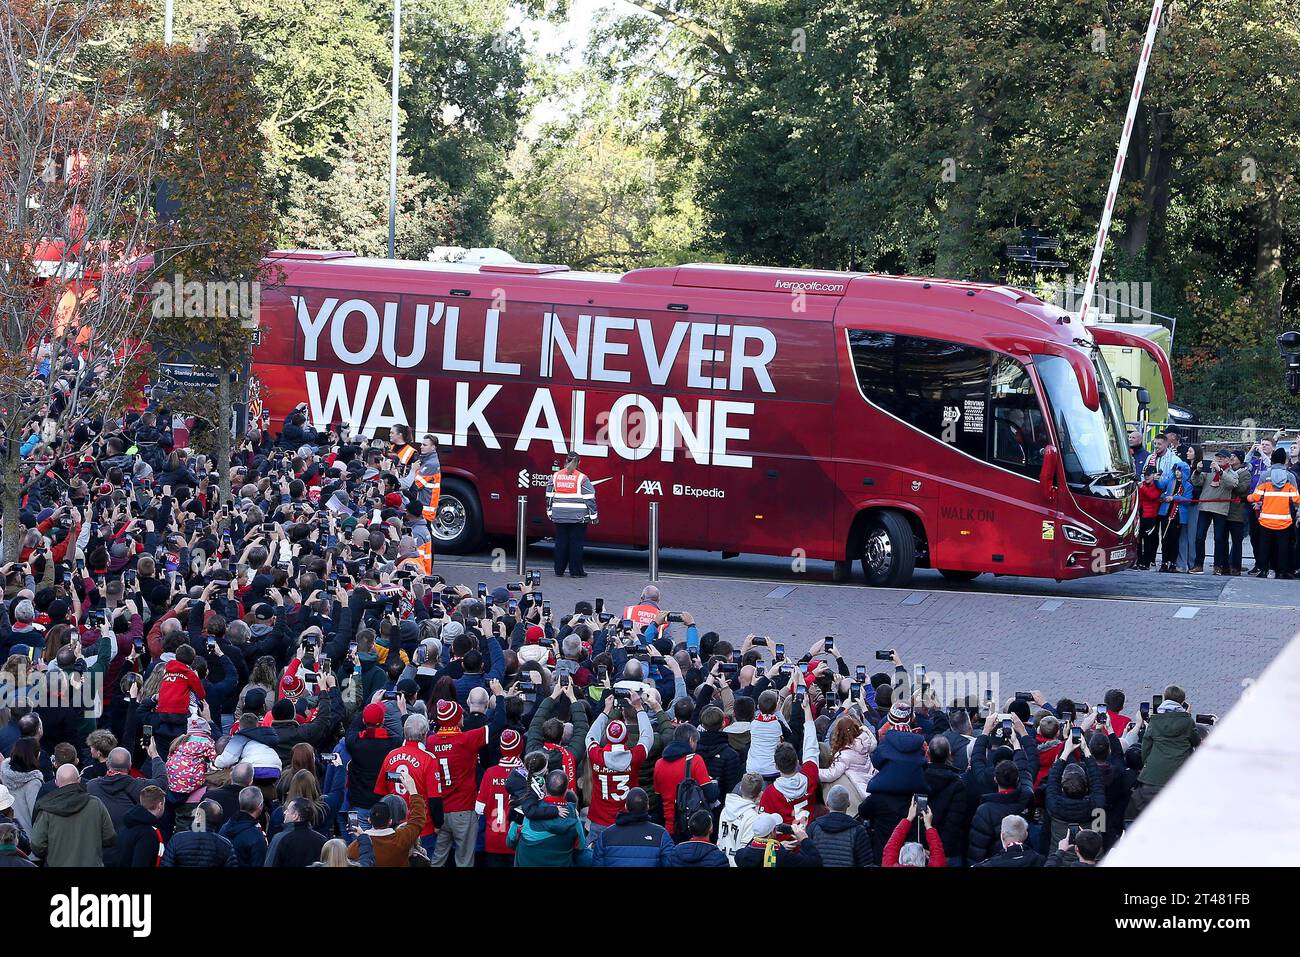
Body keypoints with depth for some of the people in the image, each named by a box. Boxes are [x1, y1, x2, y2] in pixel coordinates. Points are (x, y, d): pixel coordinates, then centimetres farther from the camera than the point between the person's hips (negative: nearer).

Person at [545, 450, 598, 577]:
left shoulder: (555, 476, 5)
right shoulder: (582, 479, -6)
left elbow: (549, 496, 12)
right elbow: (590, 498, -5)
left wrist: (549, 512, 22)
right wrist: (593, 515, 1)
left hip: (559, 517, 3)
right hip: (578, 517, -3)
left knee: (560, 542, 9)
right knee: (576, 543, 2)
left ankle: (559, 570, 12)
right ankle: (576, 570, 3)